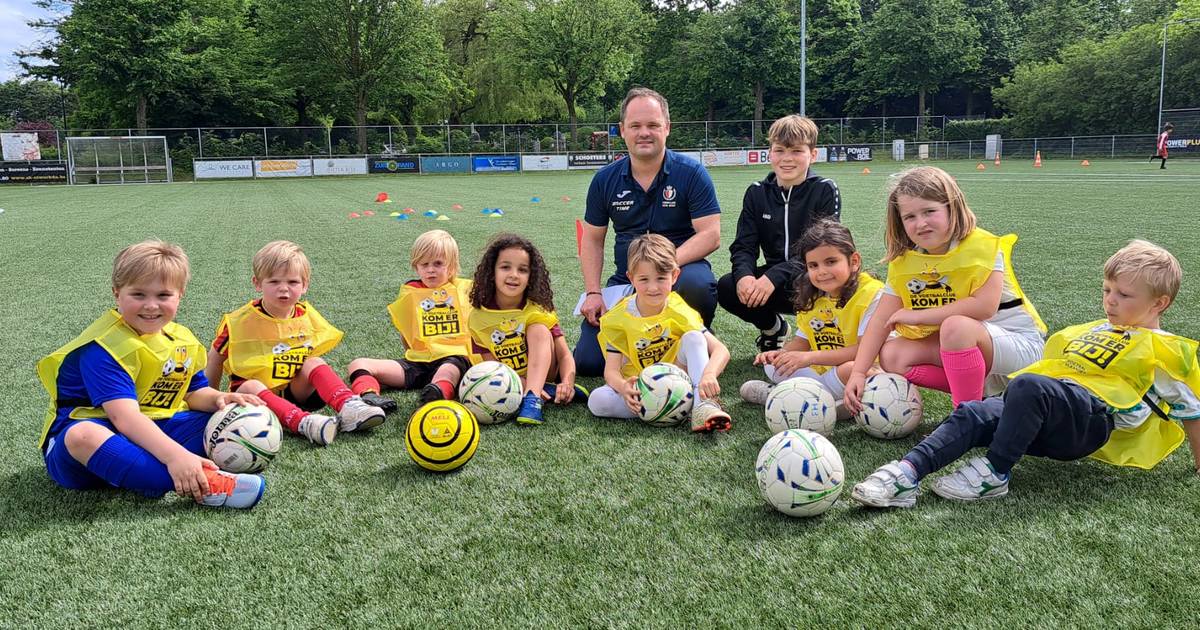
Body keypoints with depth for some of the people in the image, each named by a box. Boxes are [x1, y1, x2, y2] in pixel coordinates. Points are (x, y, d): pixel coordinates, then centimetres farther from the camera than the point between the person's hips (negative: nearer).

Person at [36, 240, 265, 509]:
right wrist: (175, 455, -45)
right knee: (83, 435, -42)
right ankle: (205, 484, -49)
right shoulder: (105, 346, -20)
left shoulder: (182, 339, 5)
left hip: (152, 430, 7)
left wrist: (218, 399, -12)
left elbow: (195, 392, 14)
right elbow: (123, 416, -32)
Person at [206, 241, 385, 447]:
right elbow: (216, 357, 4)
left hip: (293, 393, 3)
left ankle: (349, 408, -40)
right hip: (252, 394, -3)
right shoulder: (240, 322, -9)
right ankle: (303, 422, -55)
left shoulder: (307, 317, 1)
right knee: (251, 387, -34)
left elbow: (312, 355, 14)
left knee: (315, 363, -20)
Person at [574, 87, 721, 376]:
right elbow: (592, 240, 10)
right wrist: (593, 292, -4)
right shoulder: (605, 179, 4)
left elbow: (710, 235, -13)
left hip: (681, 268, -2)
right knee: (587, 362, -12)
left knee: (697, 284, -40)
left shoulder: (691, 173, -7)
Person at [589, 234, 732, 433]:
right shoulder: (618, 318, -11)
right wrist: (624, 387, -40)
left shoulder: (679, 312, -11)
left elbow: (720, 350, -18)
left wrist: (709, 374, -41)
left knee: (693, 337, -22)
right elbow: (611, 369, -15)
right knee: (597, 401, -28)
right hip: (639, 387, 1)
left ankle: (704, 405, -34)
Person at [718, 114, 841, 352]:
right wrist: (744, 275, -25)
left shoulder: (825, 191, -8)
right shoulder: (757, 193, 4)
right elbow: (744, 245, -1)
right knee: (726, 287, -22)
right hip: (772, 274, 4)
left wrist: (774, 277, -29)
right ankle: (772, 327, 9)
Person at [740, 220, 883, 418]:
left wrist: (810, 357, -28)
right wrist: (782, 353, -11)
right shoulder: (812, 297, 6)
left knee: (850, 369, -39)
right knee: (772, 365, 1)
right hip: (821, 371, 7)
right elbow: (802, 340, 13)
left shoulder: (871, 294, -18)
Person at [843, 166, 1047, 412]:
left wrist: (917, 316, -23)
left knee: (955, 326, -35)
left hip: (1019, 344, -7)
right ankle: (983, 397, -7)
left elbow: (985, 306, -29)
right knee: (892, 356, -12)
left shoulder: (983, 246, -15)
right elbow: (881, 320, -5)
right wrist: (858, 373, -16)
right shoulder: (903, 261, 0)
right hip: (959, 346, 7)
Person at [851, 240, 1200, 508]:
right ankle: (908, 473, -36)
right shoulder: (1091, 331, 30)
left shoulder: (1164, 350, 10)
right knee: (972, 414, -20)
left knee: (1028, 385, -37)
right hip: (1051, 419, 7)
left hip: (1096, 421, -6)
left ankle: (995, 473, -31)